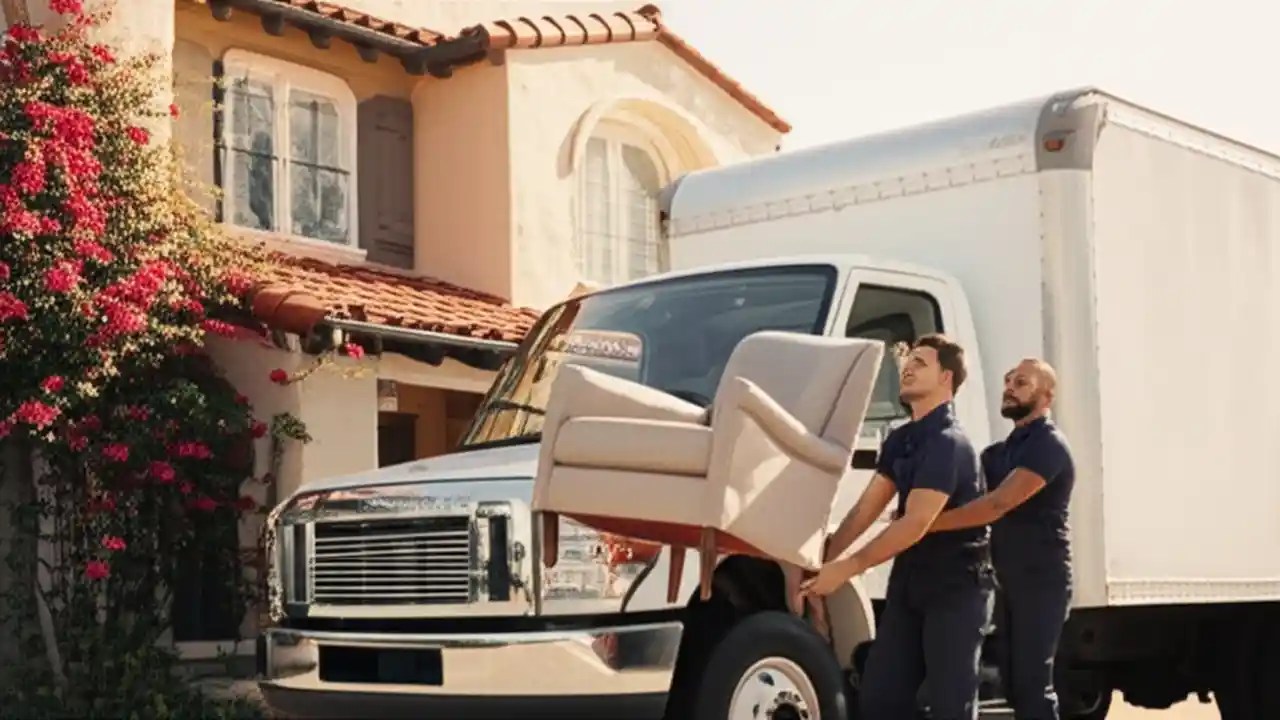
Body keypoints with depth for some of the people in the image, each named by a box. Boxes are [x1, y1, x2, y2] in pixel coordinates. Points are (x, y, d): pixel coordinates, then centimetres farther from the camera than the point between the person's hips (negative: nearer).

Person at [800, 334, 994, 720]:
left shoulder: (949, 444, -19)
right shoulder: (900, 440, 11)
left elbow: (915, 524, -24)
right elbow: (867, 508, 10)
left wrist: (846, 568, -22)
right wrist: (822, 559, 0)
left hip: (955, 587, -9)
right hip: (910, 582, 9)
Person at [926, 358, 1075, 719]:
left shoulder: (1048, 445, -13)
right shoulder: (1002, 451, 17)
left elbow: (998, 504, -24)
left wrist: (927, 522, -26)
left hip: (1041, 581, -8)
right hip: (1009, 580, 9)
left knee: (1032, 683, -9)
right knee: (1014, 681, 11)